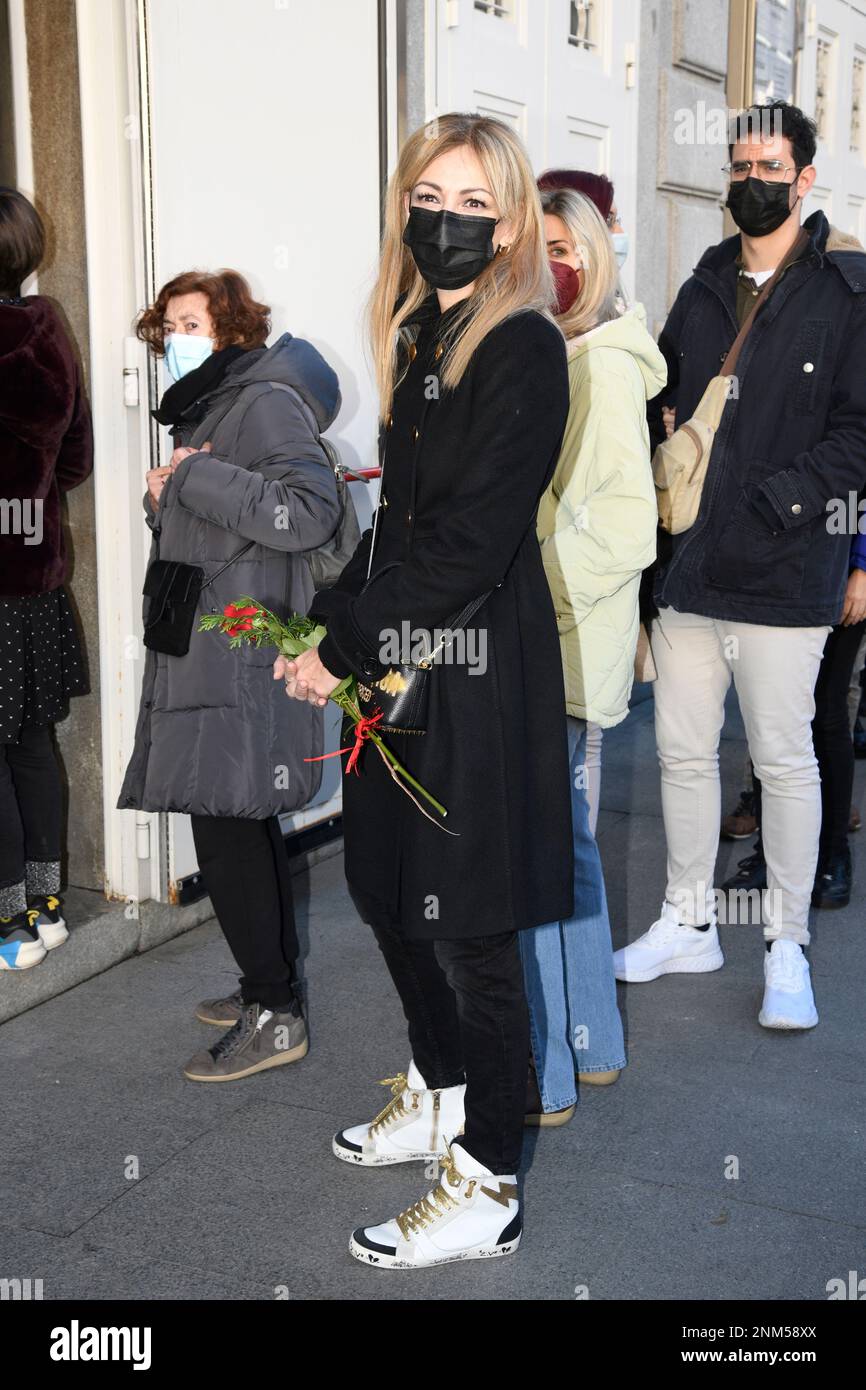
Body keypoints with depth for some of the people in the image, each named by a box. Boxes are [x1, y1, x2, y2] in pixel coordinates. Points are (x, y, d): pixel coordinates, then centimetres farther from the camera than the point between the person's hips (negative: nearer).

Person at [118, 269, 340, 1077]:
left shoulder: (265, 403, -10)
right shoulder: (199, 411, 20)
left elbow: (308, 511, -24)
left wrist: (194, 477, -18)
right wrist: (163, 501, 7)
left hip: (245, 662, -10)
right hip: (202, 660, 10)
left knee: (226, 832, -8)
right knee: (244, 828, 15)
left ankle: (273, 1017, 2)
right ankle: (272, 986, 27)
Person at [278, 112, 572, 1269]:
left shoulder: (524, 349, -14)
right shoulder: (418, 338, 12)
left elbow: (471, 542, -20)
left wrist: (347, 644, -15)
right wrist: (329, 622, 2)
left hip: (480, 673, -8)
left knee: (468, 929, 1)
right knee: (389, 892, 18)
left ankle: (486, 1190, 17)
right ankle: (440, 1097, 41)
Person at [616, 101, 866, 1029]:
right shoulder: (703, 291, 15)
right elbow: (659, 402, 20)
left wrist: (771, 500, -19)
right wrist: (661, 438, -2)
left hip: (781, 571, -6)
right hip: (687, 567, 6)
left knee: (784, 759, 4)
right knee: (682, 751, 12)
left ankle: (786, 946, 18)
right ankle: (688, 923, 28)